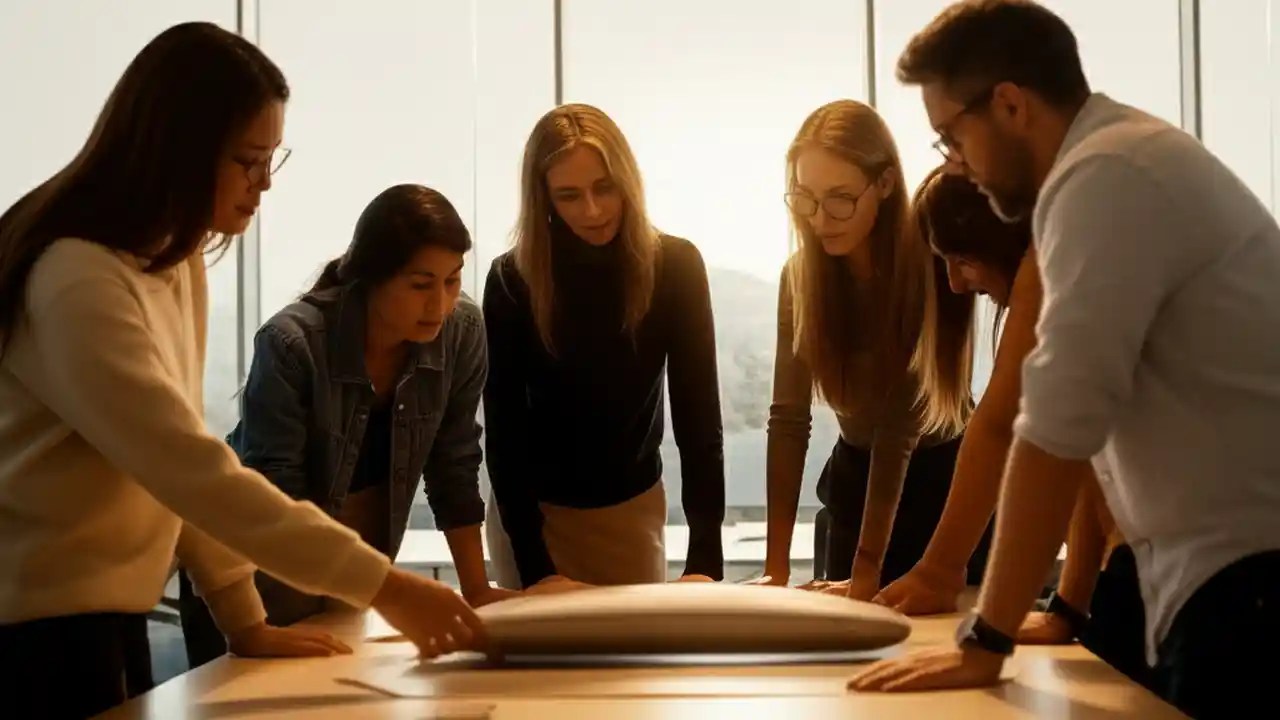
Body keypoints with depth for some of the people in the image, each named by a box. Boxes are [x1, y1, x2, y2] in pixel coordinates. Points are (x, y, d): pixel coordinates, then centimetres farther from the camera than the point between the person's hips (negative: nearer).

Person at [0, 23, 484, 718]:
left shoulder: (172, 258, 6)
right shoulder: (79, 283, -24)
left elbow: (184, 460, 3)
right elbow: (194, 472, -31)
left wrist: (245, 621, -3)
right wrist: (381, 583, -31)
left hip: (110, 614, 9)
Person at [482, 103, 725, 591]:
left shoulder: (675, 266, -15)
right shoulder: (512, 279, -17)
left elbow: (699, 416, -17)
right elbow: (504, 430, -15)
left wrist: (706, 553, -28)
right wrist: (534, 565, -24)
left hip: (633, 507, 1)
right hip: (533, 509, -1)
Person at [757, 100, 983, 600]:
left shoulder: (930, 266, -23)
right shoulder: (801, 276, -11)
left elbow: (901, 420, -28)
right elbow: (788, 418, -16)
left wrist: (869, 571, -31)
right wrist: (776, 567, -23)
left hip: (945, 475, -3)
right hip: (856, 478, 4)